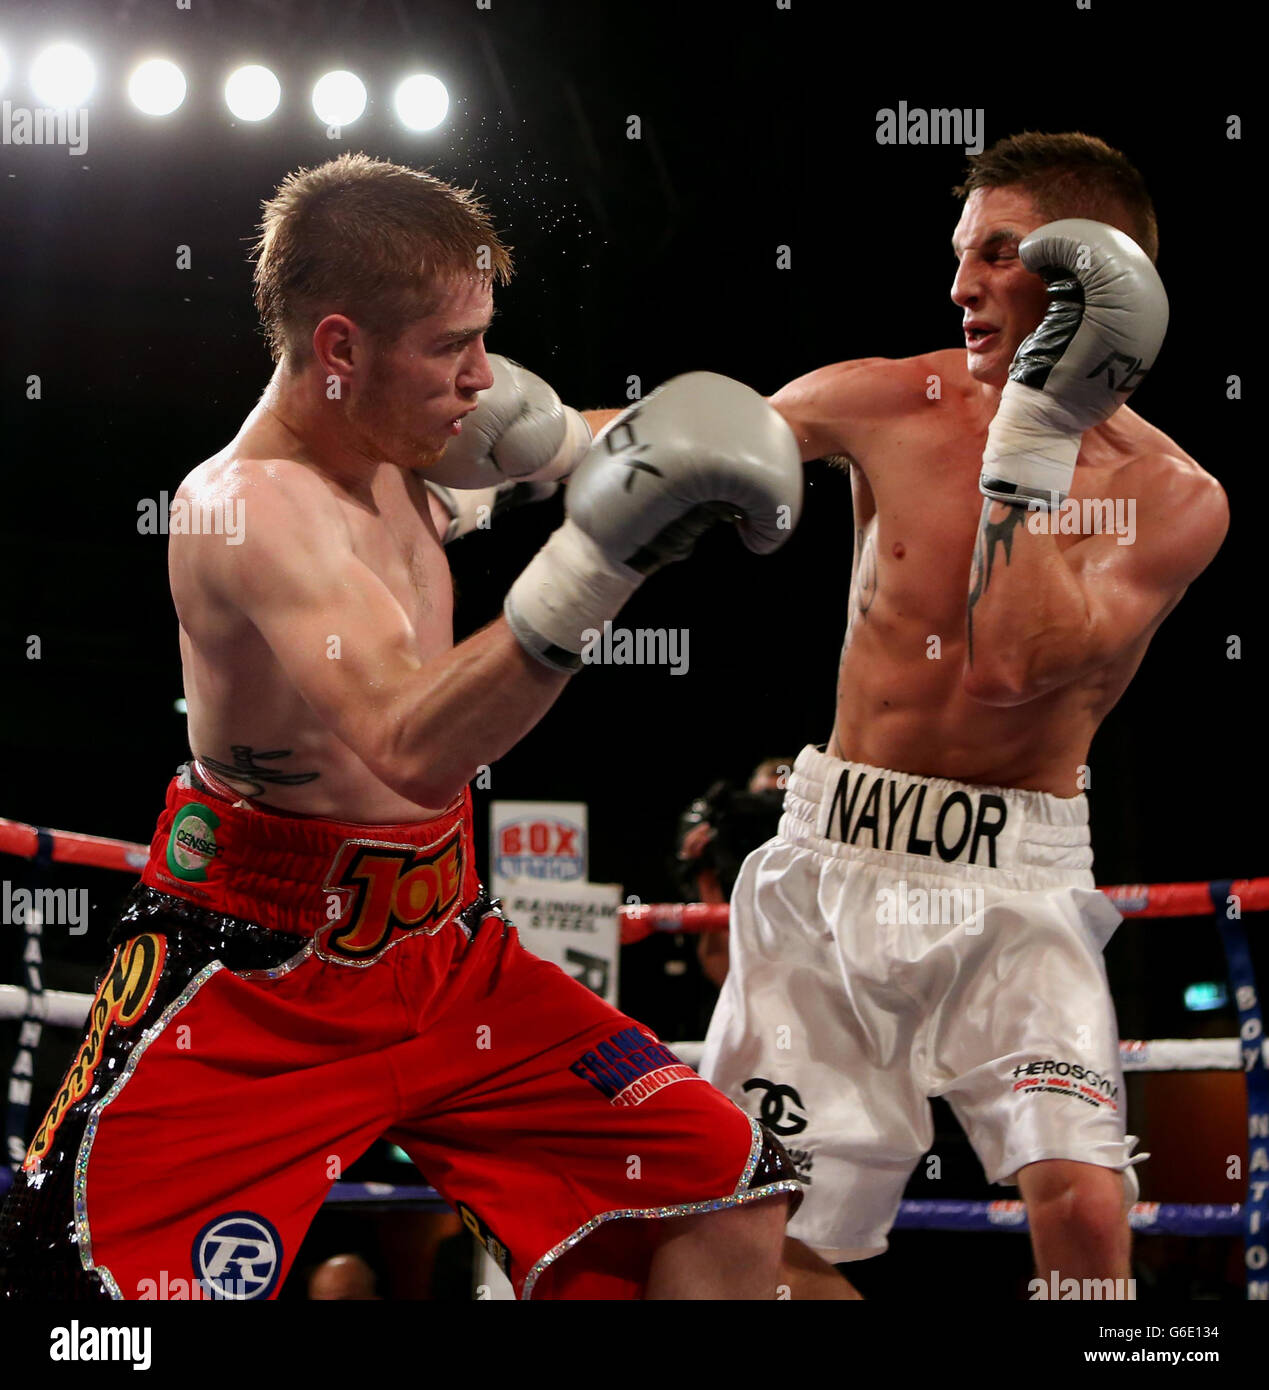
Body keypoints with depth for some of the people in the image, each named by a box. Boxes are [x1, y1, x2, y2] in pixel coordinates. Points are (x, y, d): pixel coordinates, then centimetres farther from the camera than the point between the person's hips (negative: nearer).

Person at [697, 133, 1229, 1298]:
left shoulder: (1171, 499, -9)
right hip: (835, 865, 3)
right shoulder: (892, 405, -2)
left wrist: (1036, 427, -22)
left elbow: (1013, 662, -22)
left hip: (1013, 893, -3)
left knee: (1083, 1209, -23)